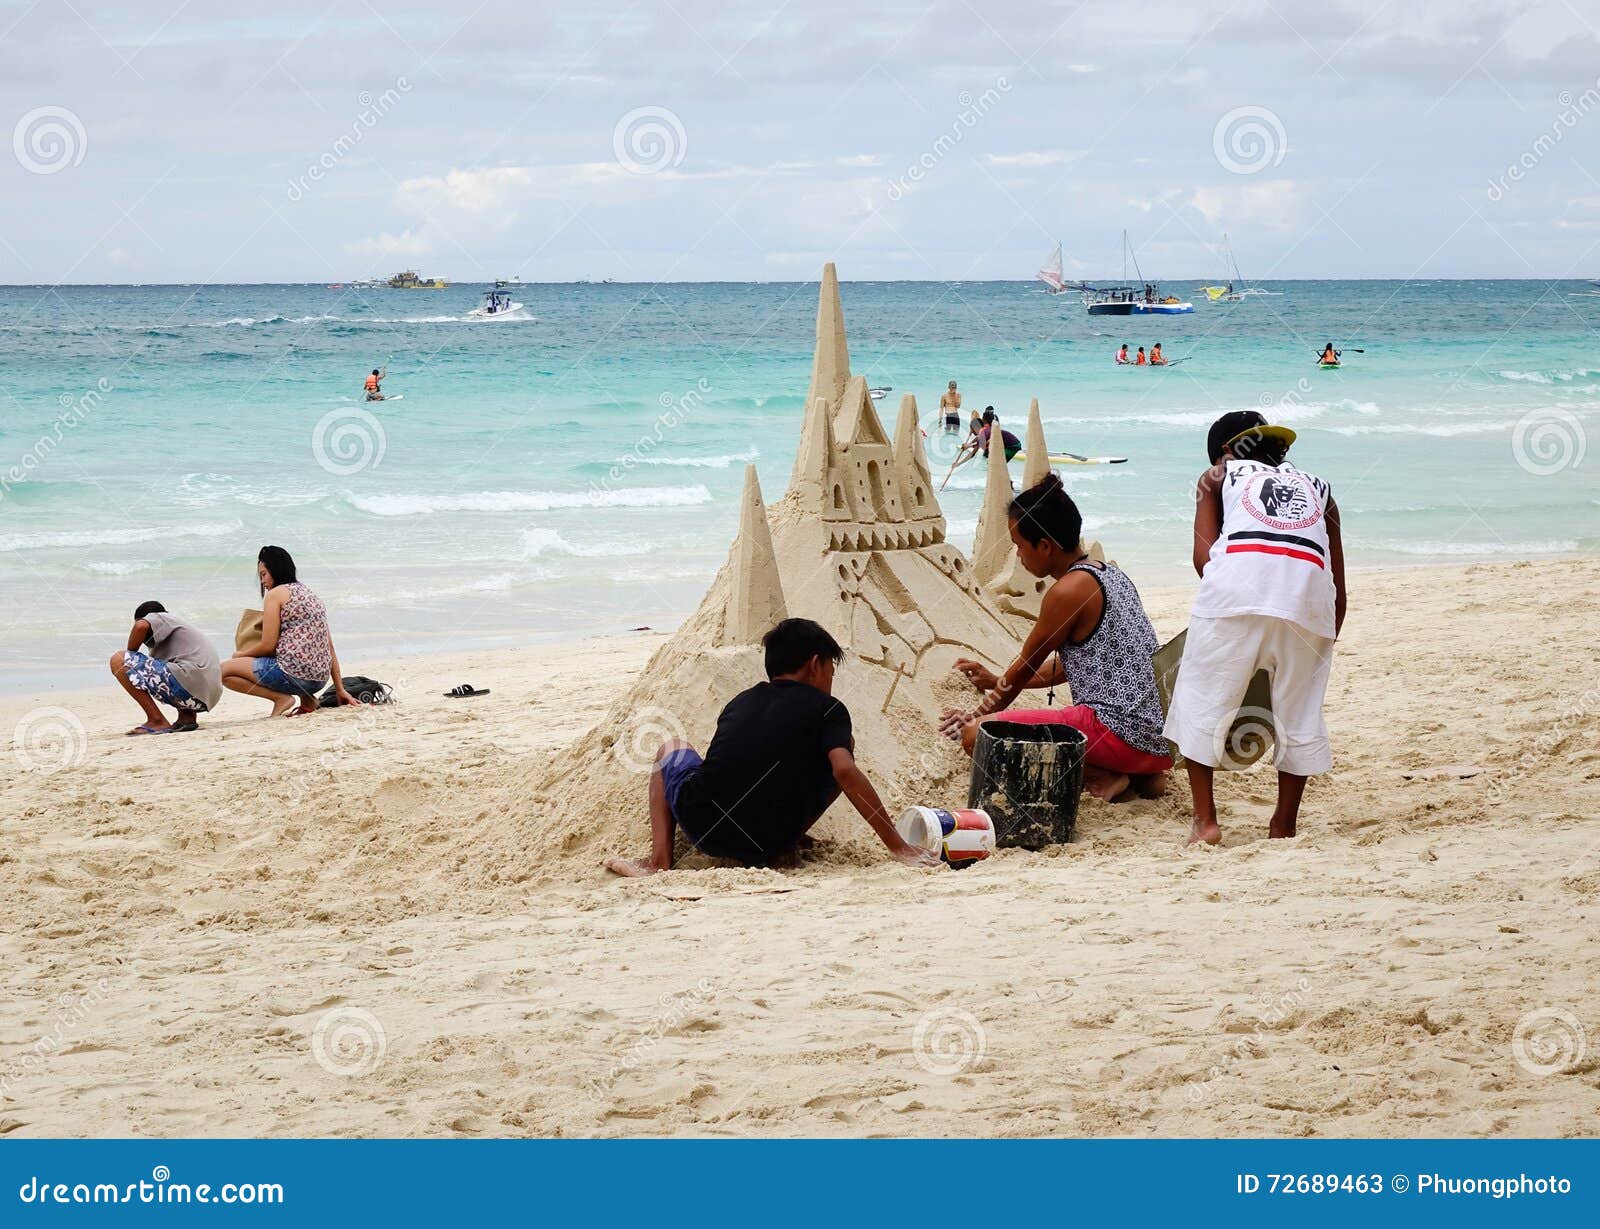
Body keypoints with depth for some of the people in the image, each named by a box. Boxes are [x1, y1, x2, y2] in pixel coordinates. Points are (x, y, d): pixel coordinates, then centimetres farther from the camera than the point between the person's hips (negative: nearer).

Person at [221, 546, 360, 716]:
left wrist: (240, 655, 12)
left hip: (294, 674, -8)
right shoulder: (311, 595, 20)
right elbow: (329, 648, 18)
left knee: (223, 671, 1)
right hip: (319, 680, 8)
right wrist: (340, 690, 18)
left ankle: (281, 698, -9)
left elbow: (267, 646, -7)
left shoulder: (276, 594, -3)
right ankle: (306, 699, 13)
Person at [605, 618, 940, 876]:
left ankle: (659, 859, 13)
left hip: (701, 830, 2)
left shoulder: (740, 701, 19)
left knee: (672, 748, 34)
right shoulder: (827, 709, 4)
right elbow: (844, 772, -11)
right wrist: (897, 846, -11)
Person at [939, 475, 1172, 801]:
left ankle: (1098, 777, -12)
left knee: (977, 735, -14)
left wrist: (977, 718, 17)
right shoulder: (1111, 575, 16)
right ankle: (1139, 776, 11)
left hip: (1119, 732, -10)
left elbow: (1026, 669, 2)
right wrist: (999, 682, 33)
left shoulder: (1069, 590, -11)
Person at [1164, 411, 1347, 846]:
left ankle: (1205, 820, 8)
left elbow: (1203, 556, 12)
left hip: (1237, 583, -2)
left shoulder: (1219, 477, 28)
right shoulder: (1317, 488, 34)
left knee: (1202, 699, 12)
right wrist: (1326, 644, 36)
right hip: (1309, 591, 2)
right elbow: (1339, 589, 28)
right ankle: (1283, 825, 20)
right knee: (1299, 711, 16)